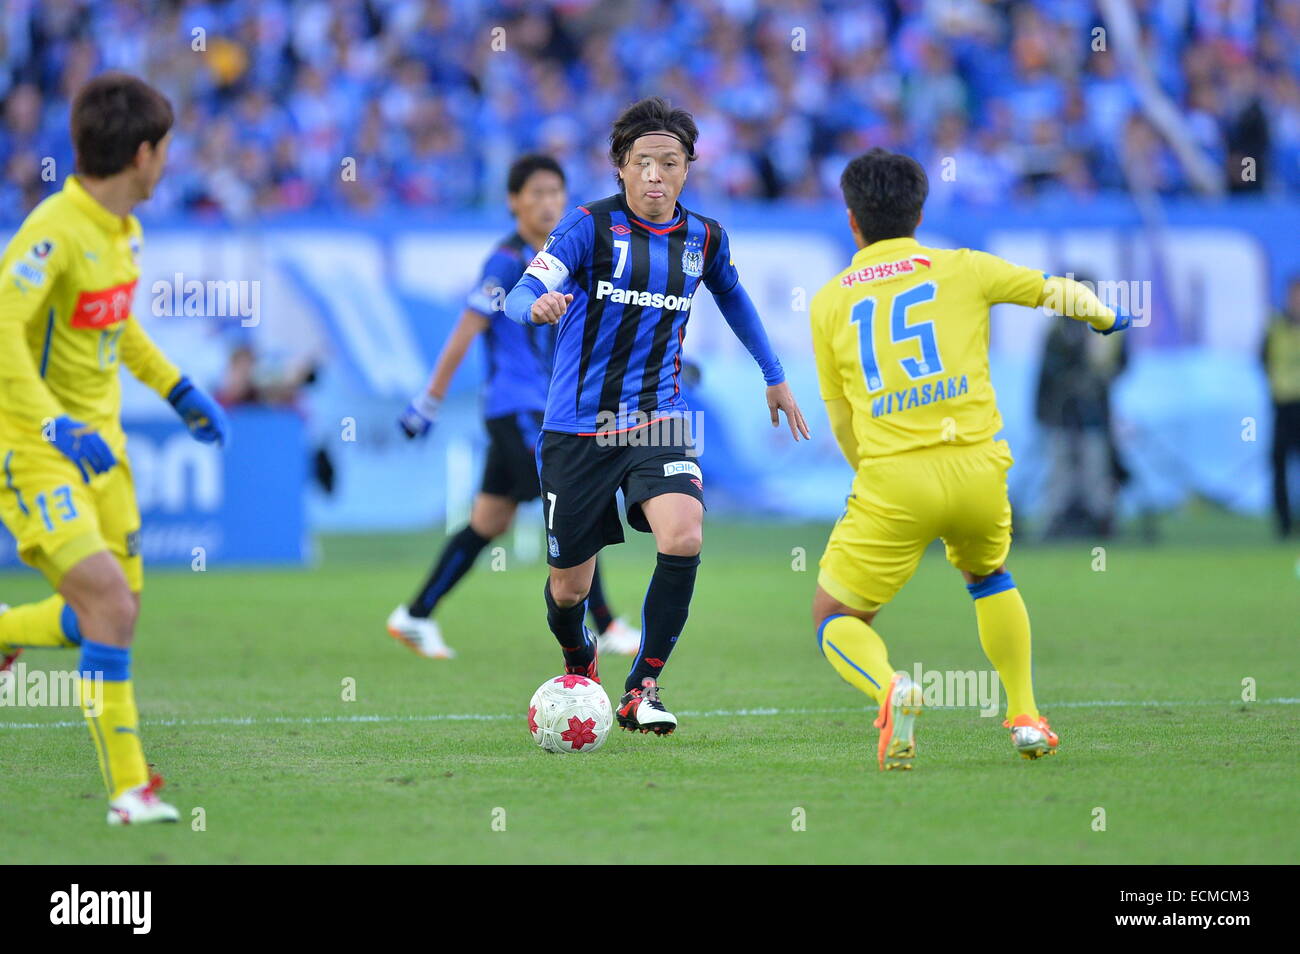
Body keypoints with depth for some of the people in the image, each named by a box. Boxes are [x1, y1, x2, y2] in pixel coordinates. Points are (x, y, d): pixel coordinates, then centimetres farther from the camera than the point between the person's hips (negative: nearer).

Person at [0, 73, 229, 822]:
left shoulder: (124, 229, 8)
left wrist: (178, 390, 23)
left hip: (97, 438, 9)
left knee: (116, 610, 5)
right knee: (111, 598, -19)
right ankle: (128, 786, -13)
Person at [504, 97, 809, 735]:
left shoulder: (703, 239, 3)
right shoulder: (591, 225, -10)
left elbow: (732, 297, 25)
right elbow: (519, 296, -21)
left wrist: (774, 377, 32)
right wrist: (538, 305, -45)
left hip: (657, 421, 2)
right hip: (576, 428, -2)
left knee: (683, 538, -26)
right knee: (569, 586, 5)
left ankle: (641, 688, -13)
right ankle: (578, 664, 42)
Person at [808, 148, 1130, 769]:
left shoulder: (829, 301, 10)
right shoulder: (961, 269, 8)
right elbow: (1060, 293, 16)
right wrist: (1106, 319, 38)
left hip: (894, 480, -2)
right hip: (977, 468, 2)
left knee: (834, 619, 11)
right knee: (989, 575, 33)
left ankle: (889, 688, -21)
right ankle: (1025, 717, 23)